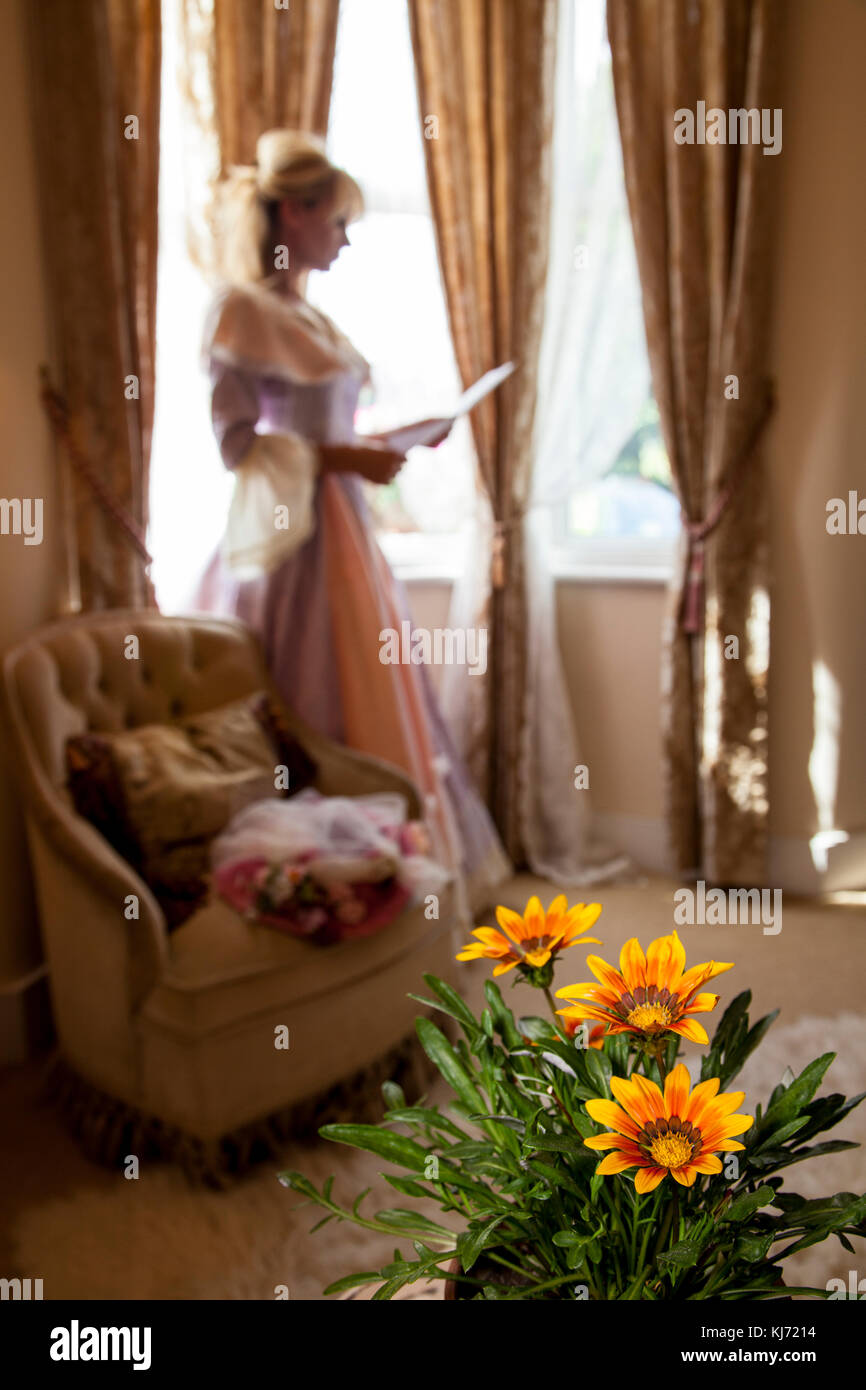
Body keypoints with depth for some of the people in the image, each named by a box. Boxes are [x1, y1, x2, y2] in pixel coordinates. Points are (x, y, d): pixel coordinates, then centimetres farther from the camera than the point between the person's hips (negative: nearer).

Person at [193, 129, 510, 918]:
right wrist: (342, 458, -18)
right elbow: (235, 441, -15)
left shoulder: (307, 315, 16)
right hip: (290, 537, -9)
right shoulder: (241, 309, -9)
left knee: (375, 704, 12)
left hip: (341, 530, 9)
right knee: (321, 717, -4)